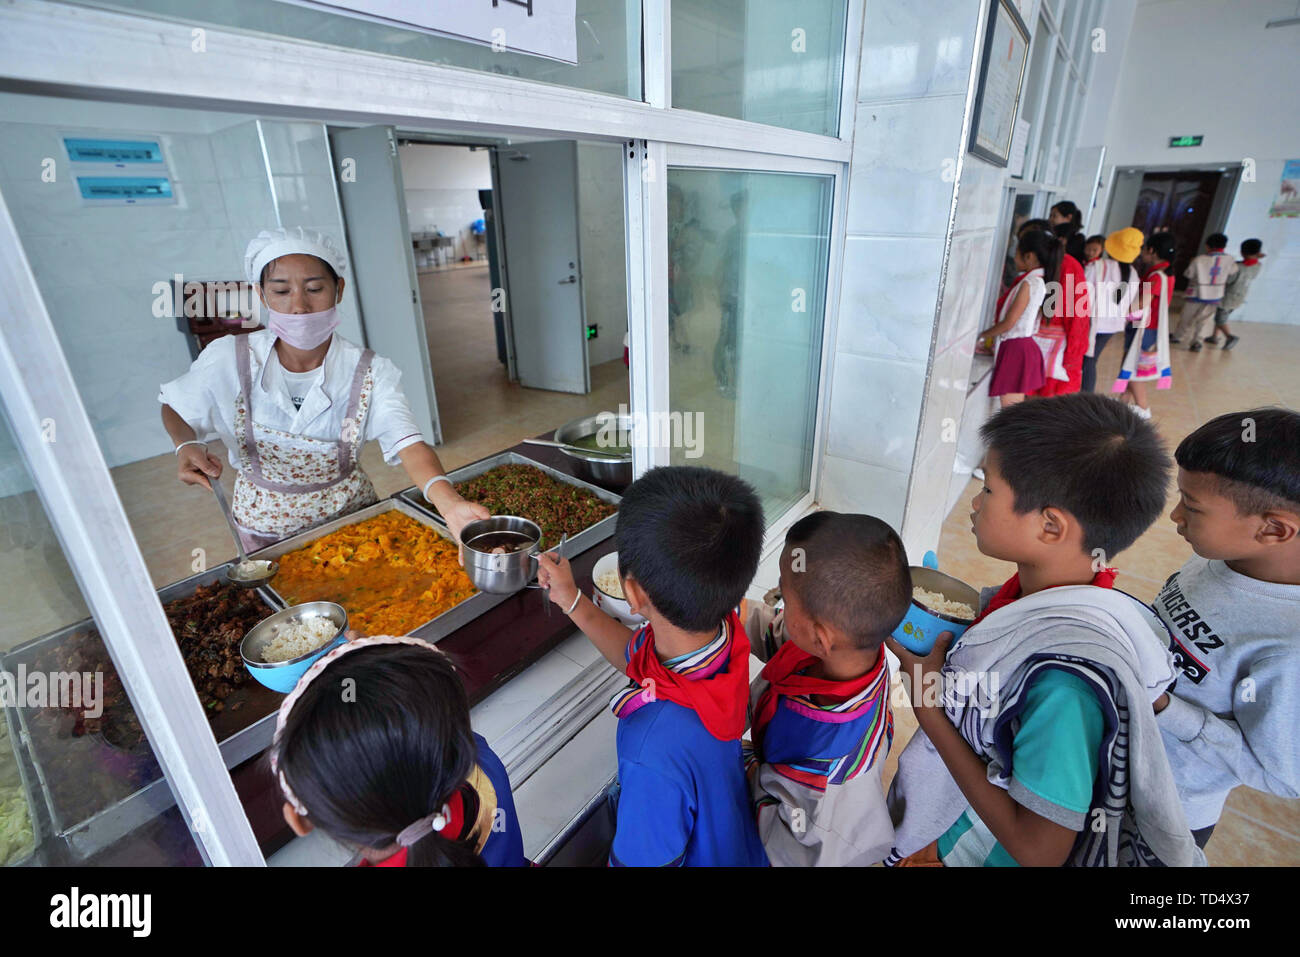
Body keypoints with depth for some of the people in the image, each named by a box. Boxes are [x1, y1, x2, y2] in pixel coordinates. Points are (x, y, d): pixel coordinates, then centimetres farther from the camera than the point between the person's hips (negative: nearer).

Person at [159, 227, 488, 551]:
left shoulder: (370, 373, -21)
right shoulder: (228, 360, -17)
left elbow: (410, 446, -35)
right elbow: (174, 406, 3)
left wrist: (450, 503, -55)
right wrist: (187, 446, -21)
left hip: (351, 514, -1)